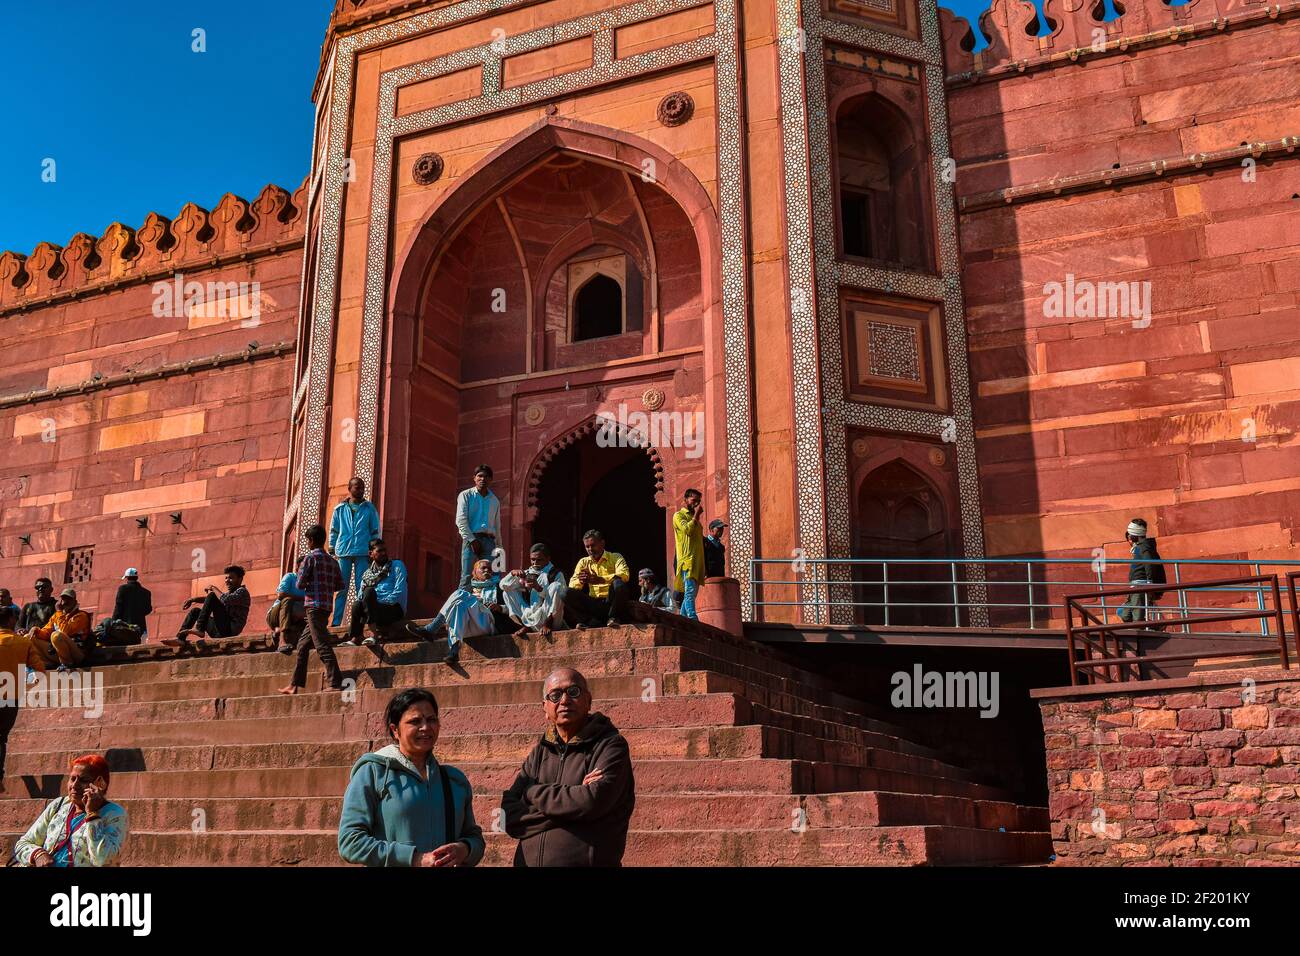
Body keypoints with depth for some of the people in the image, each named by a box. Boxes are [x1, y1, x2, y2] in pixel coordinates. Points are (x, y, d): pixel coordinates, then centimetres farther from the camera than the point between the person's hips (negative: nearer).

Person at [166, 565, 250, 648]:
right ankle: (180, 638, -2)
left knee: (212, 596, -15)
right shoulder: (230, 593, 25)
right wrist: (193, 599, 14)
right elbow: (208, 598, 32)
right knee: (196, 611, 17)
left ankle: (200, 629, -21)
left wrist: (213, 588, -8)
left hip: (230, 630, -9)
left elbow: (225, 600, -23)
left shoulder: (242, 591, -3)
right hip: (221, 631, 9)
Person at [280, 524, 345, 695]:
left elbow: (300, 583, -8)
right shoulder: (332, 560, 14)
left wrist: (300, 570, 11)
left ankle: (335, 683, -22)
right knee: (303, 644, 17)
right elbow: (340, 585, 12)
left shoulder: (310, 557, -6)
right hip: (326, 608, 8)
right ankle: (295, 685, 20)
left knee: (322, 645, -13)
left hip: (314, 606, -8)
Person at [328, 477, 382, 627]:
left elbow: (375, 532, 8)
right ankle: (336, 622, 4)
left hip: (362, 553, -1)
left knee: (362, 589, -1)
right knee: (341, 589, 3)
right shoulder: (340, 509, 10)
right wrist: (332, 551, 6)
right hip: (343, 553, 1)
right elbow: (333, 531, 12)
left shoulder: (370, 508, 8)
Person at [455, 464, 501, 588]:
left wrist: (499, 547, 12)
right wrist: (471, 540, -13)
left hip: (489, 540, 4)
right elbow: (461, 520, -3)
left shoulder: (495, 500, 21)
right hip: (471, 539, -4)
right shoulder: (466, 495, 8)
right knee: (467, 577, -13)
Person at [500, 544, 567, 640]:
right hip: (529, 616, 5)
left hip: (548, 617, -5)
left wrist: (538, 588, -26)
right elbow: (503, 585, 7)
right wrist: (512, 574, -12)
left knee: (555, 587, -25)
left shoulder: (556, 574, -1)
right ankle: (525, 625, -5)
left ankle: (547, 624, -18)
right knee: (507, 592, -1)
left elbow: (557, 597, -14)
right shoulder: (527, 573, 12)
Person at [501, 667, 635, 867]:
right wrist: (573, 796, -15)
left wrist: (532, 791, -9)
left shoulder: (611, 746, -7)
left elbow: (593, 801, -22)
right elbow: (509, 817, -2)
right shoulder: (538, 753, 8)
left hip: (587, 861, -4)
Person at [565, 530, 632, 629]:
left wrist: (600, 579, -32)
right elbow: (572, 584, 4)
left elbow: (625, 575, -18)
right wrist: (581, 581, -21)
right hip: (593, 604, 3)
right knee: (567, 594, -19)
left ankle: (613, 617, -17)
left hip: (611, 603, -3)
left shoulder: (615, 558, 3)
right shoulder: (583, 562, 15)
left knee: (619, 584, -33)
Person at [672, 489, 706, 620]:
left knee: (690, 594, 5)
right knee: (690, 591, -19)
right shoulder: (679, 515, 3)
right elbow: (687, 529, -15)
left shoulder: (694, 518, 28)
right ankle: (693, 619, -29)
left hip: (697, 560, 8)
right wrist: (696, 515, -7)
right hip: (687, 560, -8)